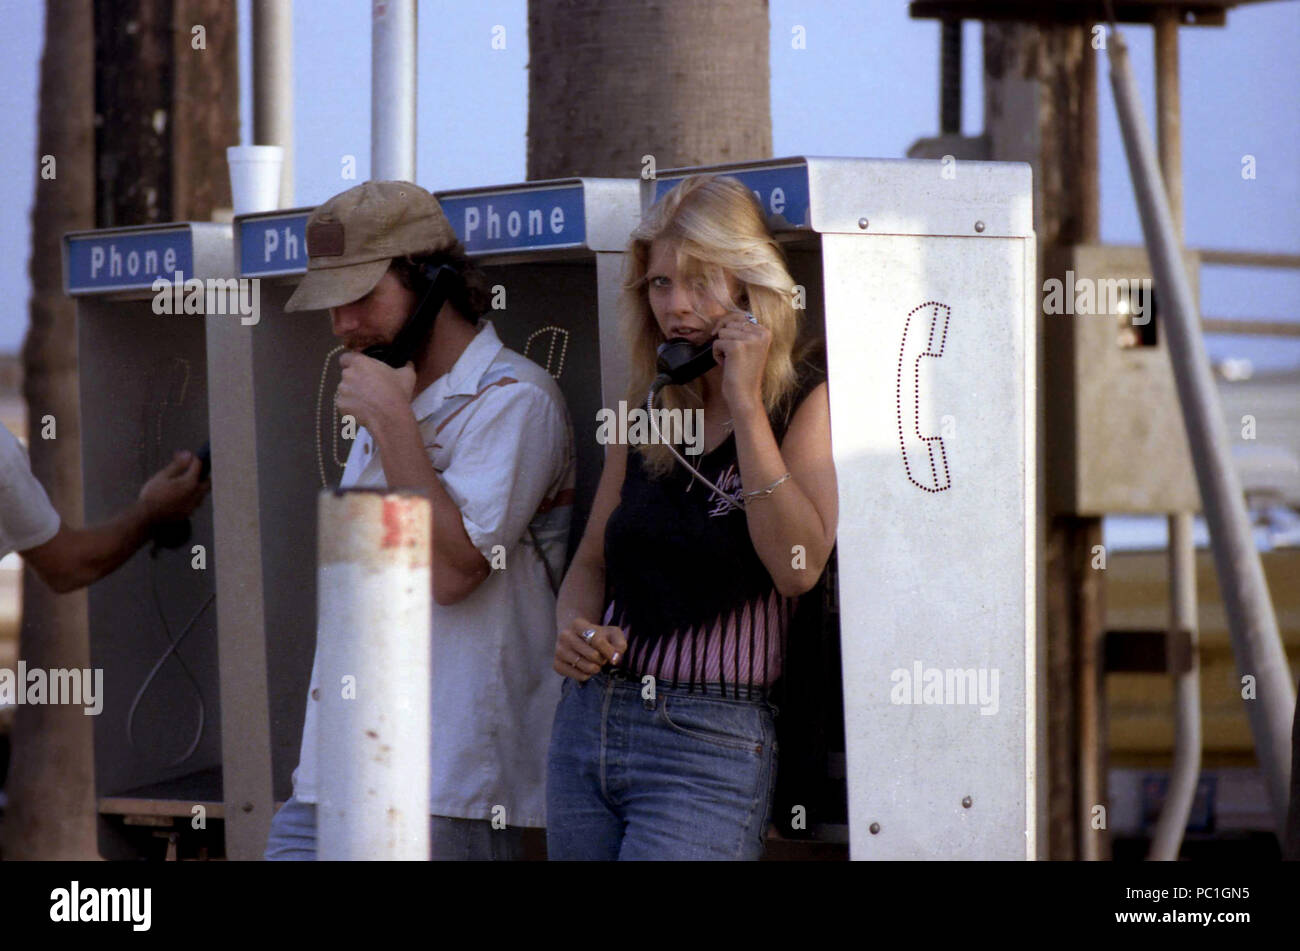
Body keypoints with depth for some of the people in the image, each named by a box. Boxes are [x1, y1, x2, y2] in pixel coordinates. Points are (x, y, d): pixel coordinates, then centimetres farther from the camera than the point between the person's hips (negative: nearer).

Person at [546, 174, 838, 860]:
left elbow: (798, 567, -18)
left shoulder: (809, 400, -3)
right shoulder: (648, 407, 12)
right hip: (587, 721, 6)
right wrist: (573, 627, -3)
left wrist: (745, 402, -18)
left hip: (708, 749, -6)